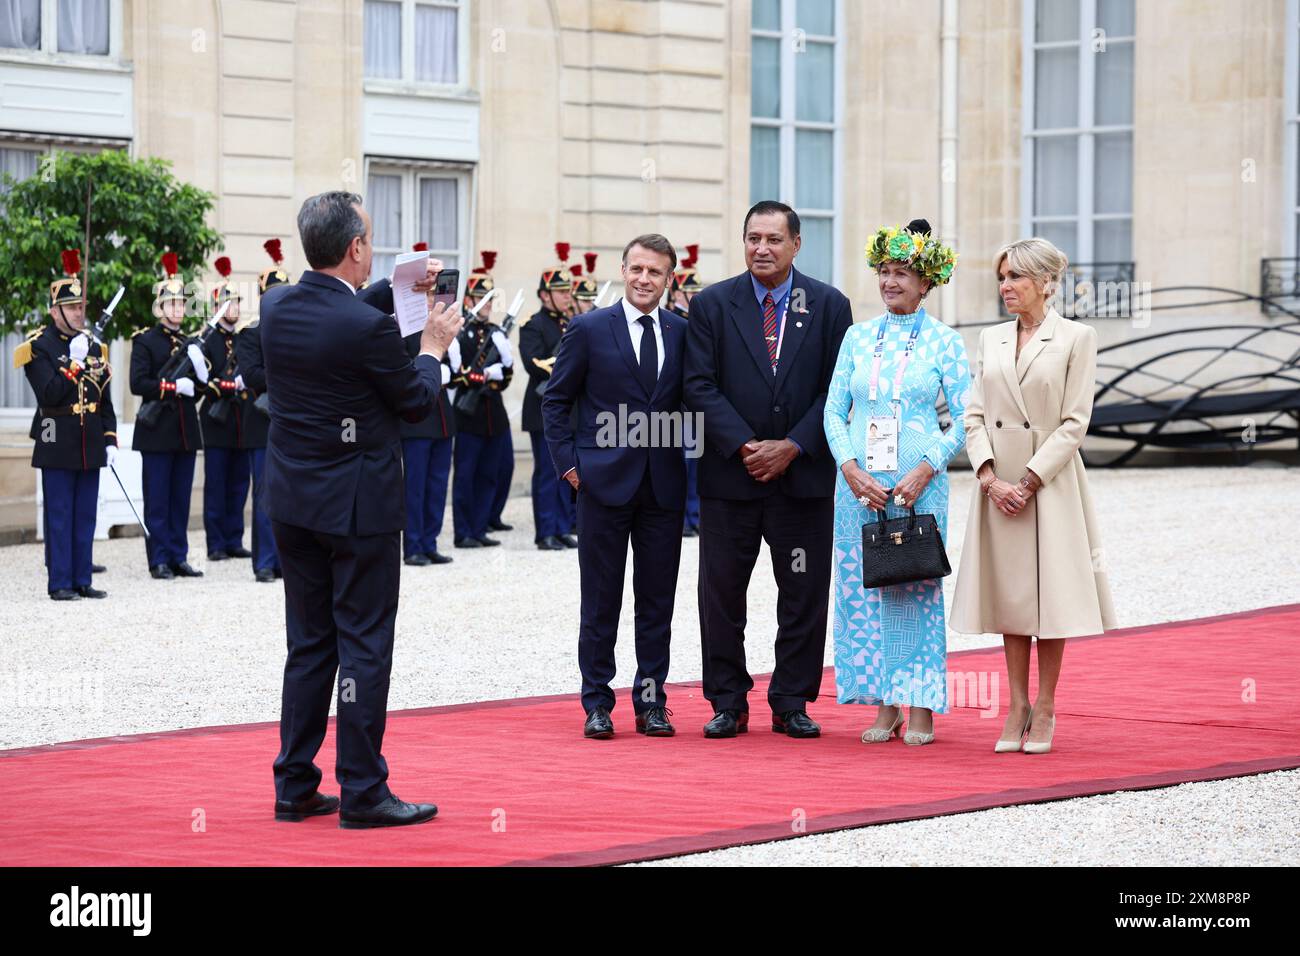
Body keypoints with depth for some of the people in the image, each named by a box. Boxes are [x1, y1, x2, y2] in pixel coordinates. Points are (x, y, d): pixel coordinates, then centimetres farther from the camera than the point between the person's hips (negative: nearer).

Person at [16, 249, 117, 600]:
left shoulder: (93, 346, 13)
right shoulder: (40, 347, -6)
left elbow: (105, 400, 15)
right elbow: (48, 395, -17)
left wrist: (110, 439, 9)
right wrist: (73, 363, -18)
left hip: (90, 446, 6)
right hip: (58, 446, -6)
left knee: (85, 517, 8)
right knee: (59, 517, -2)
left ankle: (82, 580, 14)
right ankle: (59, 583, 1)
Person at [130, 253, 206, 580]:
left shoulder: (191, 344, 15)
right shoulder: (145, 341, -3)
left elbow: (200, 389, 15)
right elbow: (138, 384, -13)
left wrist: (199, 371, -5)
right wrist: (173, 387, -20)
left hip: (186, 431, 6)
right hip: (157, 431, -6)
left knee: (181, 500, 8)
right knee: (157, 501, -2)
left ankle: (179, 558, 12)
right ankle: (159, 561, 1)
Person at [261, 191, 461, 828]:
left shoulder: (276, 306, 0)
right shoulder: (370, 327, -21)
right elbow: (416, 403, -7)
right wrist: (433, 348, 10)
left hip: (293, 500, 7)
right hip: (358, 504, -7)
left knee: (309, 644, 14)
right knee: (364, 645, 0)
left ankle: (294, 787, 17)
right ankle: (362, 792, 2)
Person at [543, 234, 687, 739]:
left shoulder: (682, 332, 7)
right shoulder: (589, 329, -1)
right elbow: (555, 399, 3)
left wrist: (687, 456, 1)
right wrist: (569, 463, -3)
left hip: (664, 484, 3)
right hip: (604, 482, -3)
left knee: (658, 599, 6)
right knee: (600, 600, 2)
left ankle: (651, 702, 13)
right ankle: (597, 706, 8)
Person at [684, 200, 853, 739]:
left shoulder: (829, 306, 3)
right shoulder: (711, 305, 2)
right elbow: (700, 386, -3)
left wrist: (792, 446, -11)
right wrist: (745, 447, -13)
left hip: (803, 475, 0)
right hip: (729, 474, 0)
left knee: (803, 594, 4)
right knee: (721, 593, 3)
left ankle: (792, 704, 13)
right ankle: (728, 704, 12)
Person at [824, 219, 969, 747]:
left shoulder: (944, 341, 1)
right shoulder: (858, 337, 9)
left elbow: (964, 420, -2)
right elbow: (834, 410, 7)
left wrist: (925, 470, -13)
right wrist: (852, 469, -7)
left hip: (918, 483, -3)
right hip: (859, 481, 3)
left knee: (918, 588, -2)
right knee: (864, 587, 3)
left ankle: (921, 708, 5)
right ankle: (885, 707, 10)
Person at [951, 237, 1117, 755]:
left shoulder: (1076, 338, -3)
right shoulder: (991, 339, 10)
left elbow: (1074, 422, -8)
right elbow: (974, 414, 6)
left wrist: (1030, 480, -14)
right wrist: (991, 478, -8)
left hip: (1051, 481, -4)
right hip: (998, 483, 4)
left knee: (1051, 590, 0)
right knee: (1009, 591, 7)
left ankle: (1044, 709, 9)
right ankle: (1017, 707, 14)